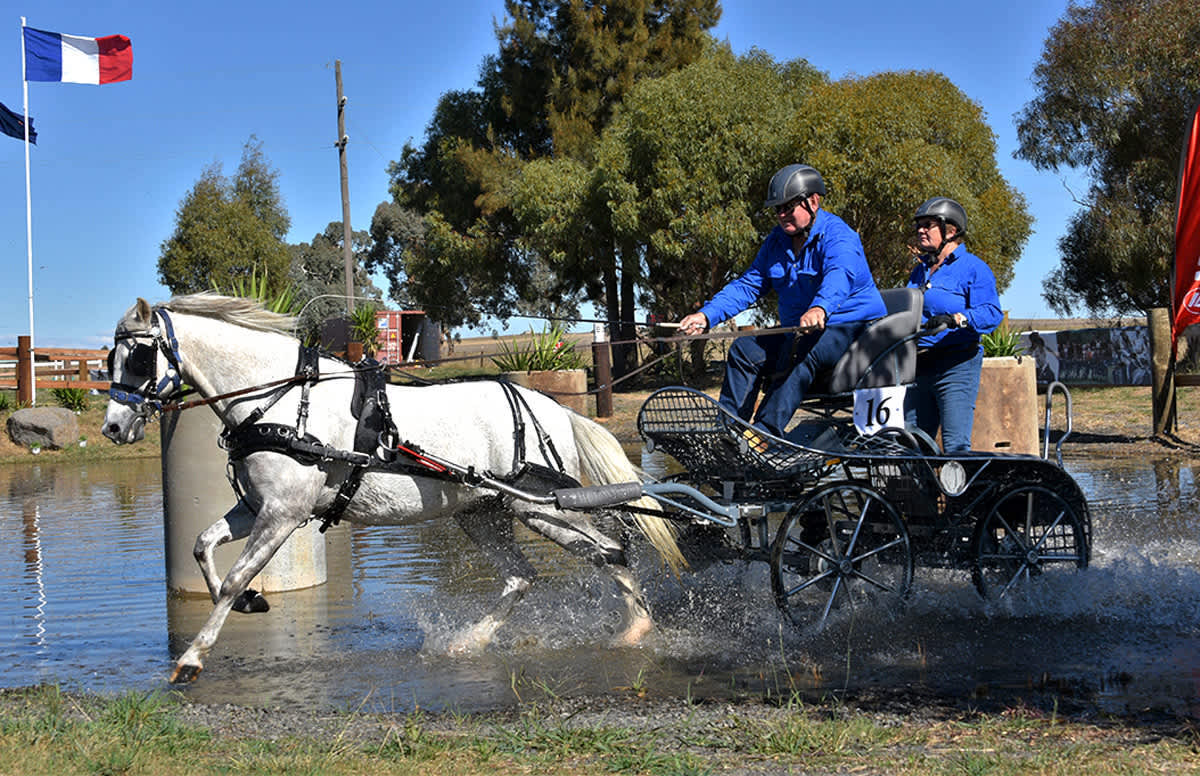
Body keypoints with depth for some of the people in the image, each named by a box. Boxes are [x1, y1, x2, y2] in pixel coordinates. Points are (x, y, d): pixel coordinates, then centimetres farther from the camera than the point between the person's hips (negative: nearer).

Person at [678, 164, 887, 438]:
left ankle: (766, 431, -40)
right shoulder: (777, 241, 10)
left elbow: (840, 275, -36)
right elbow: (748, 285, 9)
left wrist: (820, 308, -58)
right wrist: (707, 315, -6)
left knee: (799, 353, -34)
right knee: (744, 349, -6)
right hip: (799, 331, 8)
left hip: (851, 327, -8)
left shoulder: (838, 236, -15)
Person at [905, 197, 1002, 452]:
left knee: (955, 446, -12)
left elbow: (991, 313, -15)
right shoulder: (919, 272, 22)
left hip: (956, 367, -7)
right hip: (919, 368, 7)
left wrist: (956, 319, -31)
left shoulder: (973, 268, -1)